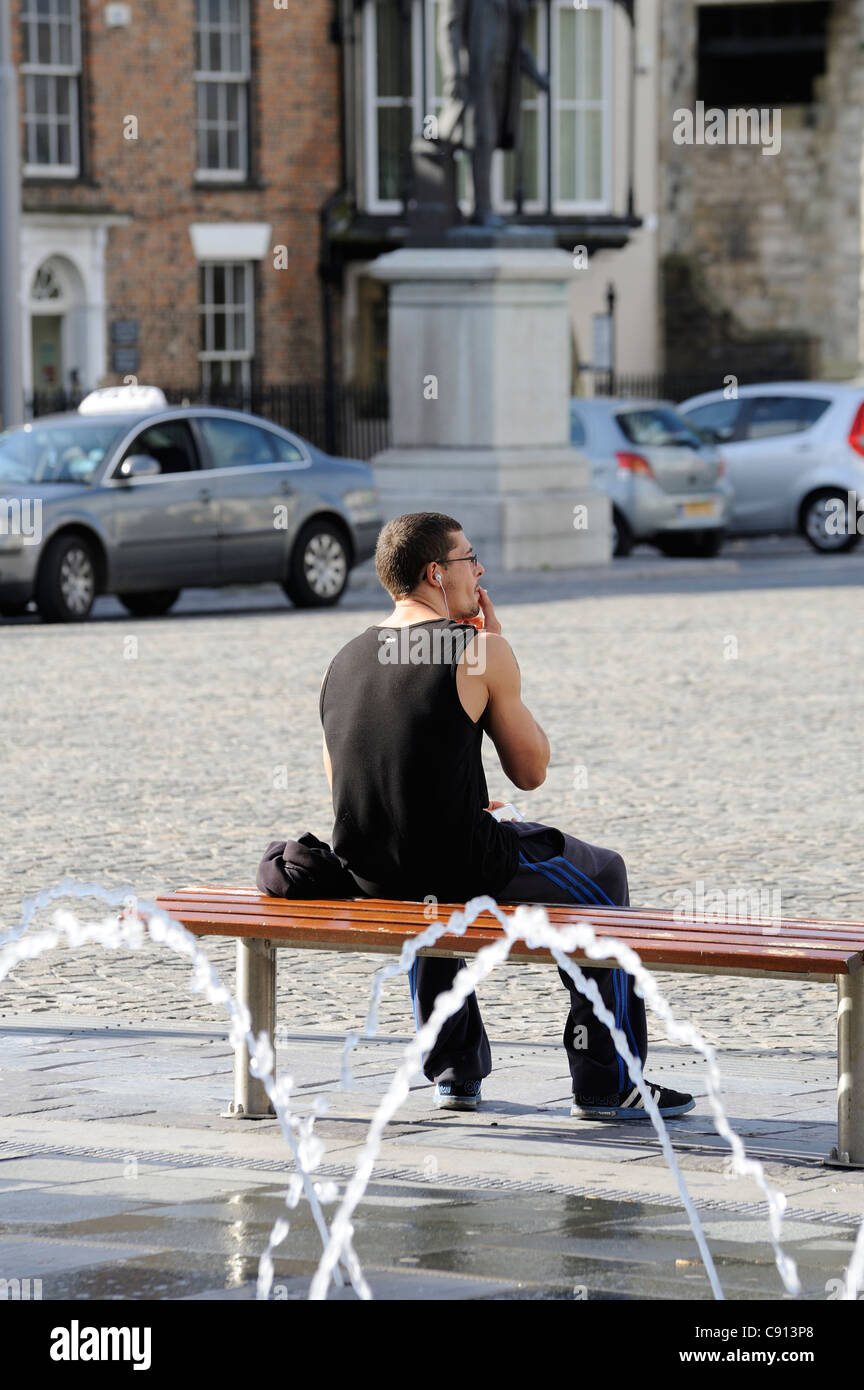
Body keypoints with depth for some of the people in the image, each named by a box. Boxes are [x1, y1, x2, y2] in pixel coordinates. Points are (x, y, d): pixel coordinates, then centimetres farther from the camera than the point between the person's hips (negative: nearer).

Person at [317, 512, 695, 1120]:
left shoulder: (344, 660, 8)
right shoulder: (480, 651, -10)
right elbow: (531, 771, -1)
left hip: (366, 874, 6)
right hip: (459, 867, -6)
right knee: (602, 877, 21)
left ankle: (455, 1071, 41)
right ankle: (607, 1082, 22)